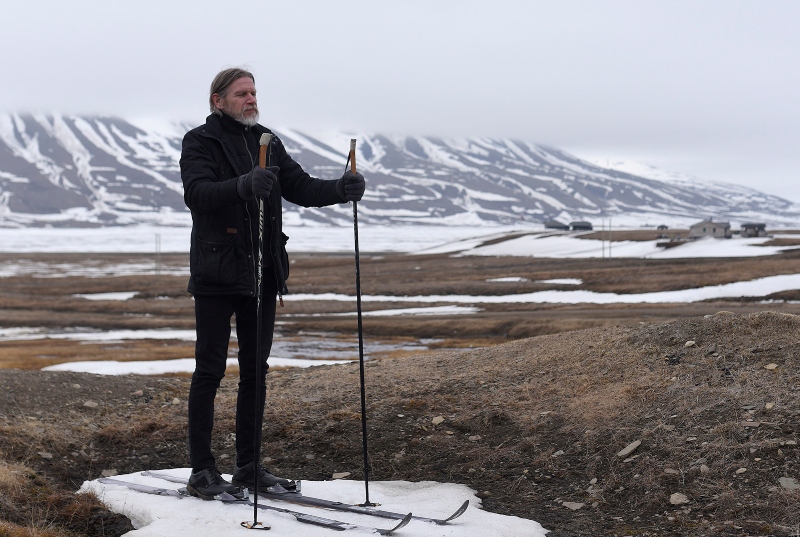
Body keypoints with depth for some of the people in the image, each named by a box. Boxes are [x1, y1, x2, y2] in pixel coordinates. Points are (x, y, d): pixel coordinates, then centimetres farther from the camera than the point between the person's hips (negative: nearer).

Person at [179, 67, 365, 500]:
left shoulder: (267, 142, 14)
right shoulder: (199, 142, -5)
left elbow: (299, 187, 6)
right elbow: (196, 192, -22)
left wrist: (339, 189, -13)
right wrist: (243, 185, -40)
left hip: (263, 273, 6)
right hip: (217, 274, -6)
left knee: (256, 370, 10)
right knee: (210, 370, -2)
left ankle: (249, 467, 19)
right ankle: (201, 471, 5)